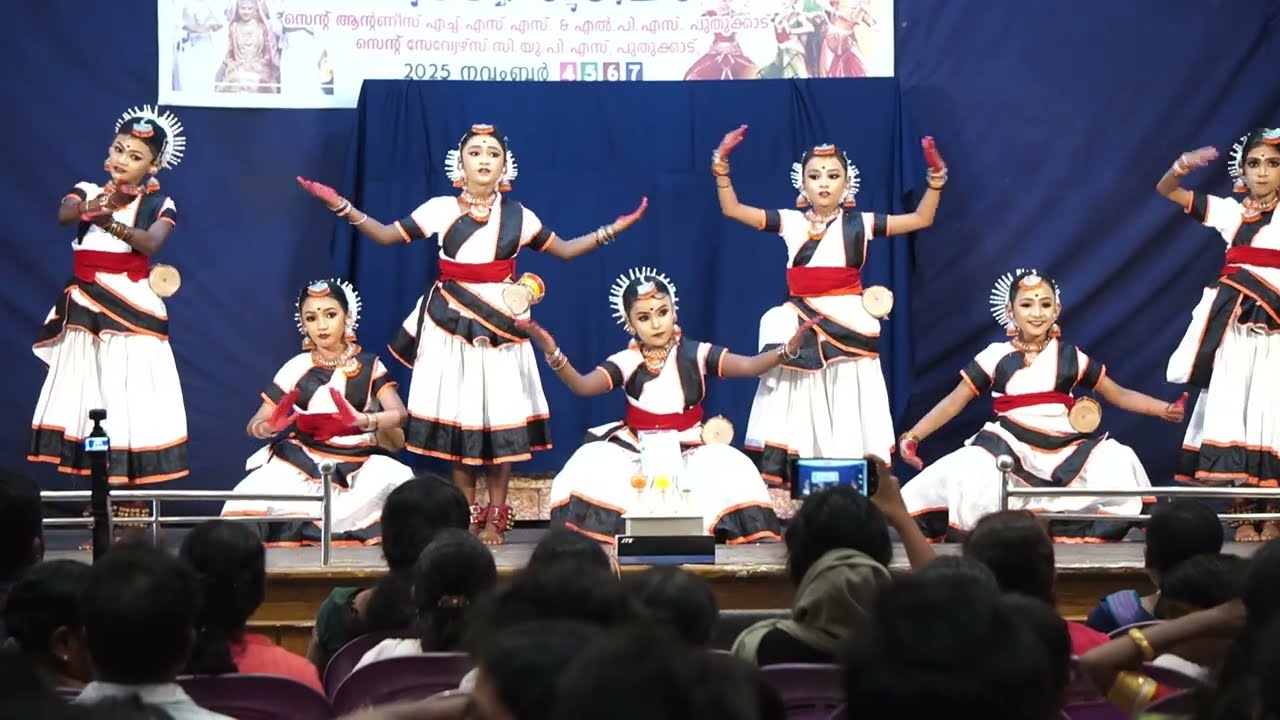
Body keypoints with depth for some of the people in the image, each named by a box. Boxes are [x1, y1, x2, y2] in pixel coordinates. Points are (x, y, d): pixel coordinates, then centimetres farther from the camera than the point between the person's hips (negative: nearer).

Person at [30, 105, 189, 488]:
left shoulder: (159, 205, 2)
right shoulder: (87, 191, 7)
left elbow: (152, 242, -17)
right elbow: (63, 214, -15)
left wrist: (111, 223, -31)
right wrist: (91, 206, -36)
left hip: (130, 305, -2)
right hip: (86, 307, 3)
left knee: (131, 396, -6)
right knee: (87, 391, 2)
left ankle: (133, 492, -3)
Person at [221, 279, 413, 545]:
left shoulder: (368, 366, 4)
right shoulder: (296, 369, 5)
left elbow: (400, 415, -10)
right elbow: (254, 426, 2)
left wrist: (363, 421, -32)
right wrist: (272, 425, -23)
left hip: (357, 466, 0)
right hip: (303, 462, 0)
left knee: (396, 481, -30)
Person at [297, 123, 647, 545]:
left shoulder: (518, 216, 7)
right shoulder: (440, 209, 3)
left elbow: (564, 250, 16)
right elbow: (386, 236, 4)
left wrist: (613, 230, 9)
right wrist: (342, 207, -6)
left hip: (501, 327, 0)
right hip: (452, 326, 0)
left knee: (501, 419, -3)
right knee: (457, 417, 0)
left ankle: (495, 518, 5)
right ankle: (467, 515, 10)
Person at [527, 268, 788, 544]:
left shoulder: (695, 354, -2)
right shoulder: (625, 362, -1)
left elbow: (748, 366, -10)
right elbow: (582, 385, -14)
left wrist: (785, 352, -29)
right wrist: (555, 357, -33)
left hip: (689, 446, -1)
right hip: (638, 448, 1)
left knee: (731, 473, -27)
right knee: (591, 467, -24)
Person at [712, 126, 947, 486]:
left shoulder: (860, 223, 3)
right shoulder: (790, 222, 5)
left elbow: (921, 219, 5)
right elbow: (733, 210, 4)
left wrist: (935, 183, -8)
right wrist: (722, 171, -8)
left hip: (847, 325, -1)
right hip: (801, 329, 1)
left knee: (846, 414, 1)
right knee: (797, 407, 0)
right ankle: (774, 484, 0)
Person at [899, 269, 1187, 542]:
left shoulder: (1071, 357, 9)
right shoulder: (996, 358, 4)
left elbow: (1118, 394, 14)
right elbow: (954, 402, 5)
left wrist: (1164, 409, 0)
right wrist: (913, 436, -5)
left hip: (1065, 449, 2)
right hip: (1010, 447, -2)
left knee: (1118, 462, -20)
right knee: (965, 470, -29)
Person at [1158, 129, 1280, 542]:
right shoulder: (1229, 212, 9)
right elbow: (1165, 191, 13)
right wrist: (1180, 170, -9)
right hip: (1234, 328, 2)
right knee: (1233, 417, -1)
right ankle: (1243, 514, 3)